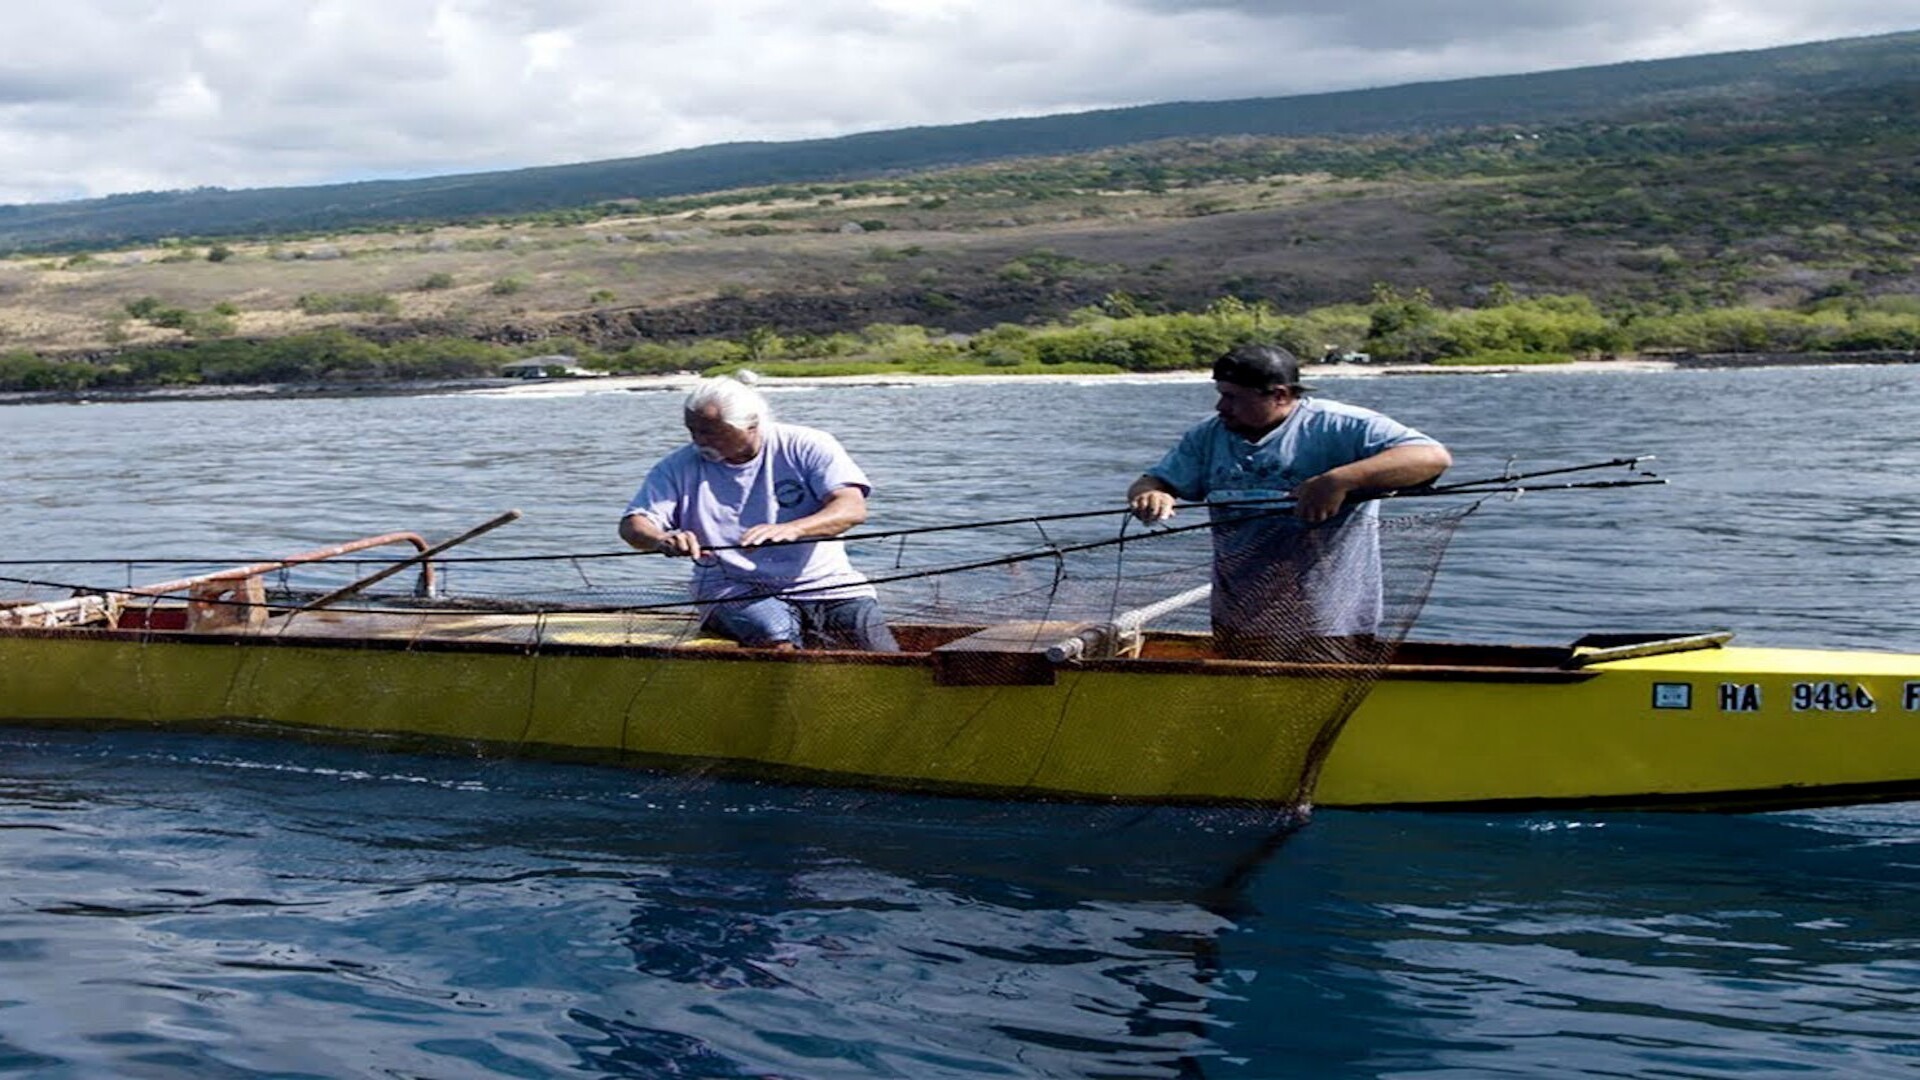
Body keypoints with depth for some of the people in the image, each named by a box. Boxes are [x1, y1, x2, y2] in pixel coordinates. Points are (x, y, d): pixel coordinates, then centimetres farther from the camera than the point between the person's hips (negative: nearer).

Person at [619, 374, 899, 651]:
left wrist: (791, 529, -34)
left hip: (823, 582, 1)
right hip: (735, 589, -1)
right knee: (775, 638, -35)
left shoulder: (807, 447, -1)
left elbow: (853, 508, -14)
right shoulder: (680, 467, 5)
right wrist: (661, 540, -28)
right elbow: (632, 524, -1)